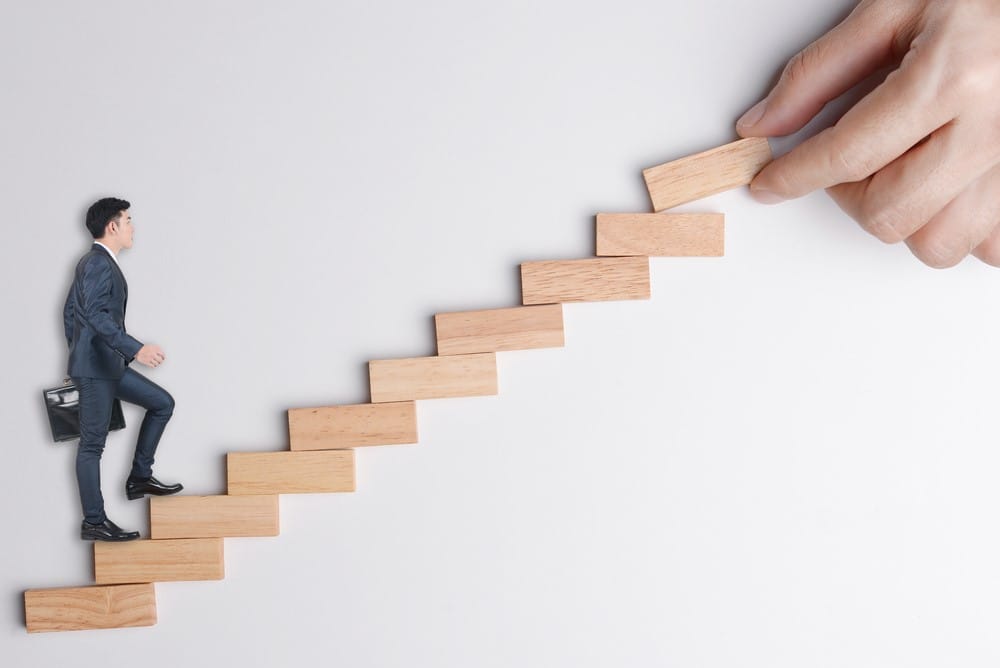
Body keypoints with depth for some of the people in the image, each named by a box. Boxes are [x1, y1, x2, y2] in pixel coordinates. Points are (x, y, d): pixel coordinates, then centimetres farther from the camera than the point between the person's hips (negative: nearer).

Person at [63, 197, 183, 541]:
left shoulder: (92, 263, 16)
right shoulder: (100, 265, -16)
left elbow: (70, 311, 22)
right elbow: (96, 315, -29)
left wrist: (78, 353, 28)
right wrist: (136, 349, -36)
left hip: (108, 364, 10)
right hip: (96, 368, -10)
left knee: (162, 403, 12)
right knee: (93, 443, -4)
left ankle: (140, 477, 15)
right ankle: (94, 522, 1)